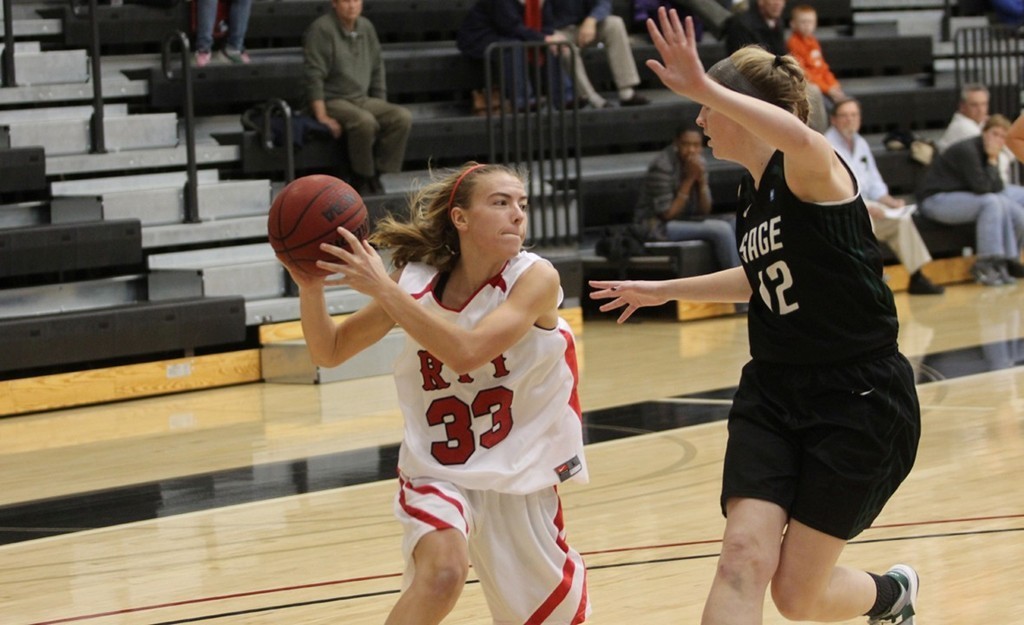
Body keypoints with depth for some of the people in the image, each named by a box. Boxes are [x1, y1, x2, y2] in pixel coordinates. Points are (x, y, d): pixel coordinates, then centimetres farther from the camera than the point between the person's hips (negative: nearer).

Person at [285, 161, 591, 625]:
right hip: (438, 472, 0)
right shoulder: (415, 282, -10)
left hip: (518, 478, 0)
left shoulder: (535, 278, -18)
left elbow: (465, 353, -33)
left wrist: (383, 289, -35)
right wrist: (311, 287, -18)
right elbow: (330, 352, 0)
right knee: (442, 572, -32)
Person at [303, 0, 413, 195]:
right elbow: (314, 77, -14)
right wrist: (322, 116, -20)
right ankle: (362, 179, -16)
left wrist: (382, 110, 12)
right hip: (332, 100, -7)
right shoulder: (321, 29, -10)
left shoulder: (366, 27, 11)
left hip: (362, 99, 7)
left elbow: (377, 71, 20)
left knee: (403, 117, -18)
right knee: (365, 121, -36)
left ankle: (376, 175, -11)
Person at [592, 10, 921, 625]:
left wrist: (704, 88, -52)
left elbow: (796, 136, -43)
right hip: (774, 394, 7)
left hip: (858, 401, -7)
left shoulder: (812, 169, -15)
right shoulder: (753, 193, 9)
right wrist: (666, 290, 33)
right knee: (744, 557, -14)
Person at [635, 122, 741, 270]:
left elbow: (705, 210, 1)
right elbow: (667, 214, -20)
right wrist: (689, 180, -22)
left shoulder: (698, 162, 2)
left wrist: (702, 180, -16)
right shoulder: (662, 167, -20)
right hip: (658, 226, -8)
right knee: (722, 229, -23)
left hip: (686, 220, 8)